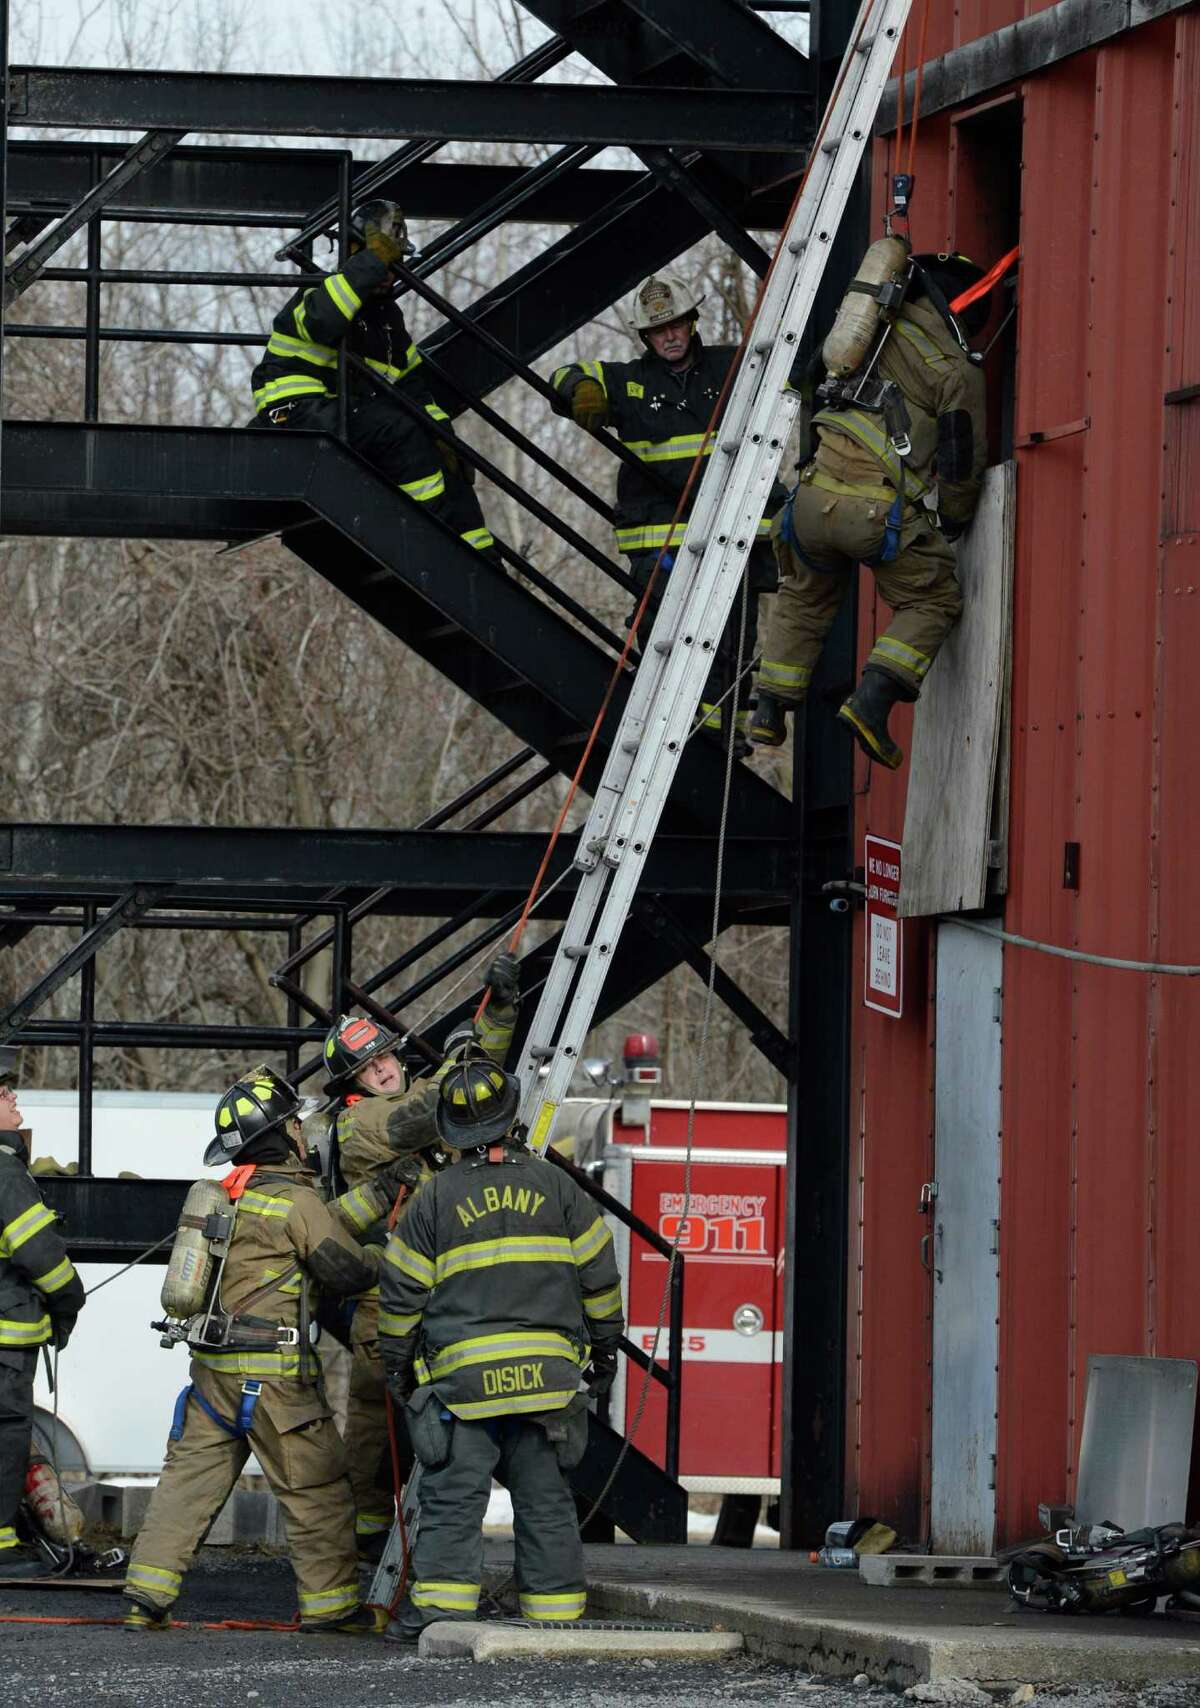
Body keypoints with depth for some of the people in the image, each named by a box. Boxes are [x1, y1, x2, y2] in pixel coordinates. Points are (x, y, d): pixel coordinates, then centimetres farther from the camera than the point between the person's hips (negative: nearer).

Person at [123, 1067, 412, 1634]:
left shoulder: (229, 1194, 14)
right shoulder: (296, 1200, -11)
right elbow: (347, 1269, -7)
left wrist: (375, 1200, 22)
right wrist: (385, 1259, 12)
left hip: (213, 1368, 8)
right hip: (273, 1373, -8)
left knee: (190, 1478, 8)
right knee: (316, 1487, 3)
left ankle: (146, 1597, 4)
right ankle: (329, 1602, 8)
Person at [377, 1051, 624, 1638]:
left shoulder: (436, 1199, 0)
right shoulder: (553, 1185, 4)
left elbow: (403, 1293, 3)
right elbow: (597, 1275, 8)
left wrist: (398, 1367, 16)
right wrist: (603, 1346, 20)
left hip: (461, 1371, -2)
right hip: (548, 1368, 2)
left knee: (454, 1493, -3)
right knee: (544, 1496, 7)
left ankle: (440, 1602, -12)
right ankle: (555, 1606, 7)